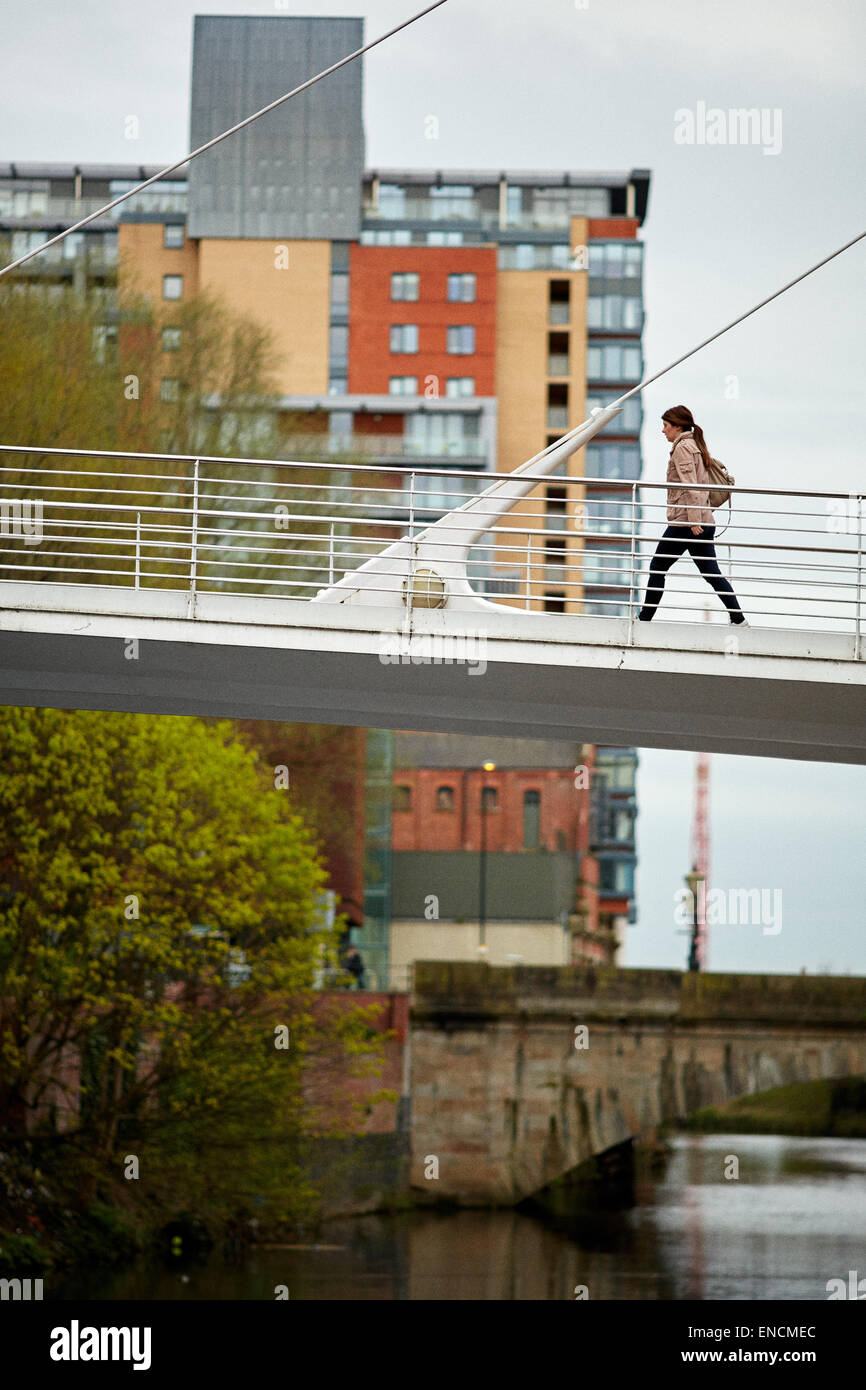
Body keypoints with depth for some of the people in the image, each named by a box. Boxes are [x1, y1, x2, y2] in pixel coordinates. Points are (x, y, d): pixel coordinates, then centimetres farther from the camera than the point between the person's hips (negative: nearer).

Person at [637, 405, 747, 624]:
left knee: (657, 567, 2)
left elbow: (690, 486, -17)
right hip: (704, 522, 9)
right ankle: (739, 619, -3)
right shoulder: (696, 446, 20)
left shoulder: (682, 447, -8)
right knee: (712, 573, 5)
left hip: (684, 522, -9)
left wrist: (693, 520, -22)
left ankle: (644, 618, 6)